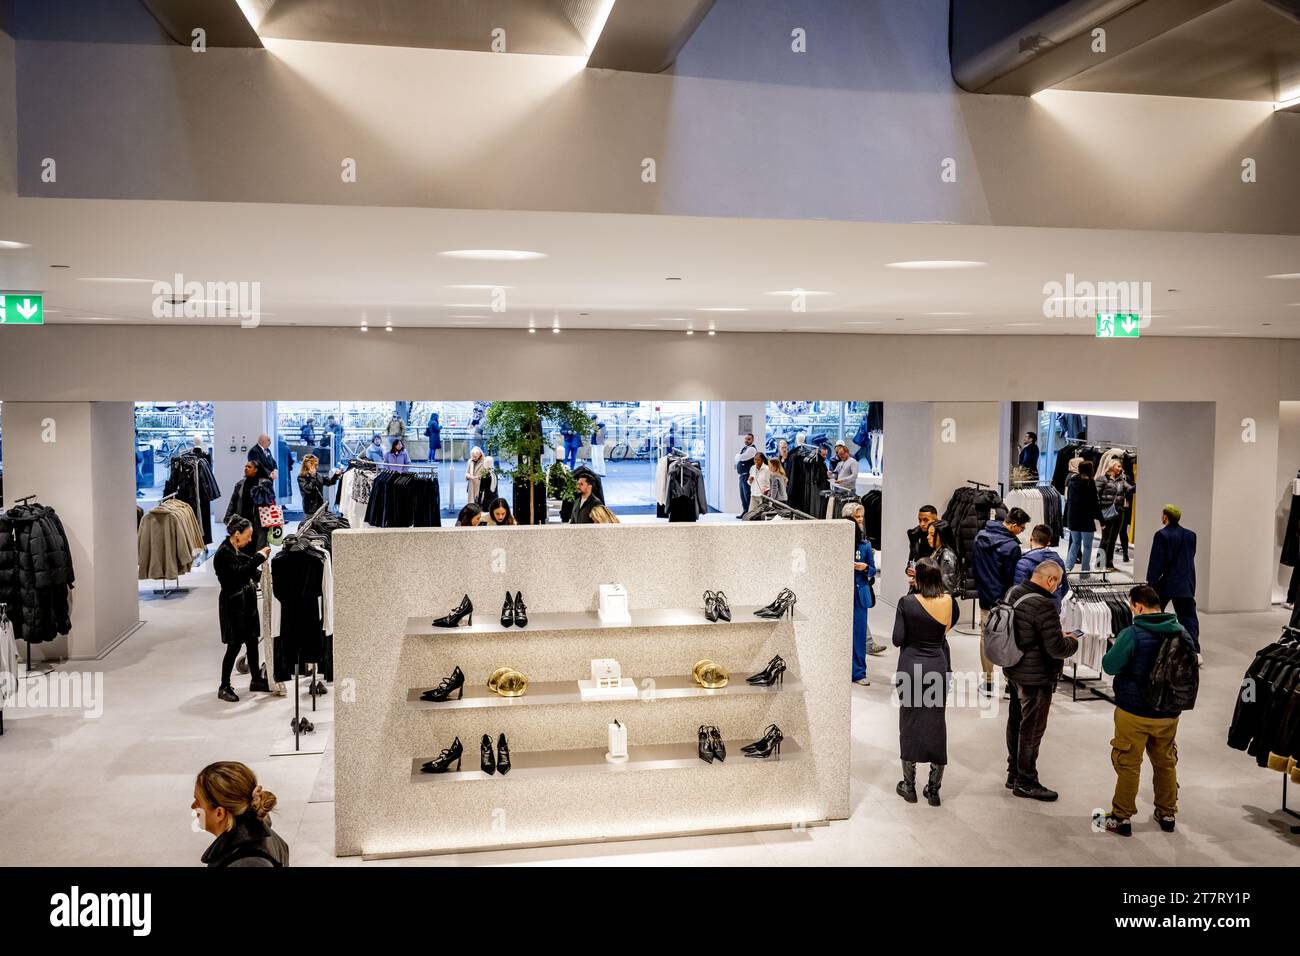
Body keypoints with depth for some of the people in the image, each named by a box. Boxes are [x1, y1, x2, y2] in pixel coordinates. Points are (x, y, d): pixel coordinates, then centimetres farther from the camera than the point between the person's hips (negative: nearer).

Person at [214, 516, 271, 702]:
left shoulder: (237, 551, 11)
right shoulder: (224, 553, -16)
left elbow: (251, 572, 17)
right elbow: (238, 573, -27)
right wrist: (259, 557, -22)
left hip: (247, 602, 9)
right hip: (233, 604, -9)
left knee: (252, 641, 14)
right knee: (235, 646, -4)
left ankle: (256, 680, 25)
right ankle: (224, 687, 6)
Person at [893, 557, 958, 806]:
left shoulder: (907, 602, -13)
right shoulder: (950, 601, -5)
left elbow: (897, 639, -10)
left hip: (911, 666, -2)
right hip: (939, 665, 2)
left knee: (910, 723, 10)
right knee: (937, 724, 10)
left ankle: (909, 786, 17)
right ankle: (934, 789, 16)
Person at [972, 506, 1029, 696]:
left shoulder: (980, 537, 2)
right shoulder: (1011, 546, -21)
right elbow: (1013, 579, -16)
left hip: (984, 597, 6)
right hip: (1004, 601, -6)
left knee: (986, 638, 13)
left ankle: (988, 683, 20)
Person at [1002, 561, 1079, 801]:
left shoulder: (1014, 593, 0)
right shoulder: (1043, 606, -27)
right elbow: (1057, 649, -25)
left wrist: (1058, 634, 9)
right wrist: (1072, 641, -4)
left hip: (1014, 671, 9)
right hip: (1035, 678, -9)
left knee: (1015, 723, 20)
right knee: (1032, 730, 6)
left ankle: (1013, 773, 35)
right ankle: (1025, 782, 19)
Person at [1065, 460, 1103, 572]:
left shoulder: (1072, 480, 7)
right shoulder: (1089, 481, -11)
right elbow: (1094, 501, -13)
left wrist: (1067, 517, 18)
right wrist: (1099, 518, -9)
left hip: (1072, 517, 6)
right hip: (1086, 518, -6)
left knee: (1075, 542, 17)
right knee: (1087, 546, 4)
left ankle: (1067, 566, 5)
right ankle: (1085, 570, 6)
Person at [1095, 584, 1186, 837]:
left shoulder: (1132, 634, -21)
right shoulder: (1180, 632, -4)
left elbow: (1110, 666, -16)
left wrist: (1115, 646, 2)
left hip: (1134, 713, -5)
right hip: (1168, 712, 5)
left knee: (1128, 766, 6)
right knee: (1166, 763, 20)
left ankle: (1121, 818, 14)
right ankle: (1167, 814, 32)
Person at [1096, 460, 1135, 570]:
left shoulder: (1121, 480, 13)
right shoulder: (1102, 478, -5)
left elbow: (1130, 489, -1)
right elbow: (1096, 495, -9)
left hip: (1119, 513, 6)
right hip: (1107, 513, -6)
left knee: (1113, 539, 11)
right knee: (1106, 539, -4)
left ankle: (1109, 563, 19)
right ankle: (1100, 563, 4)